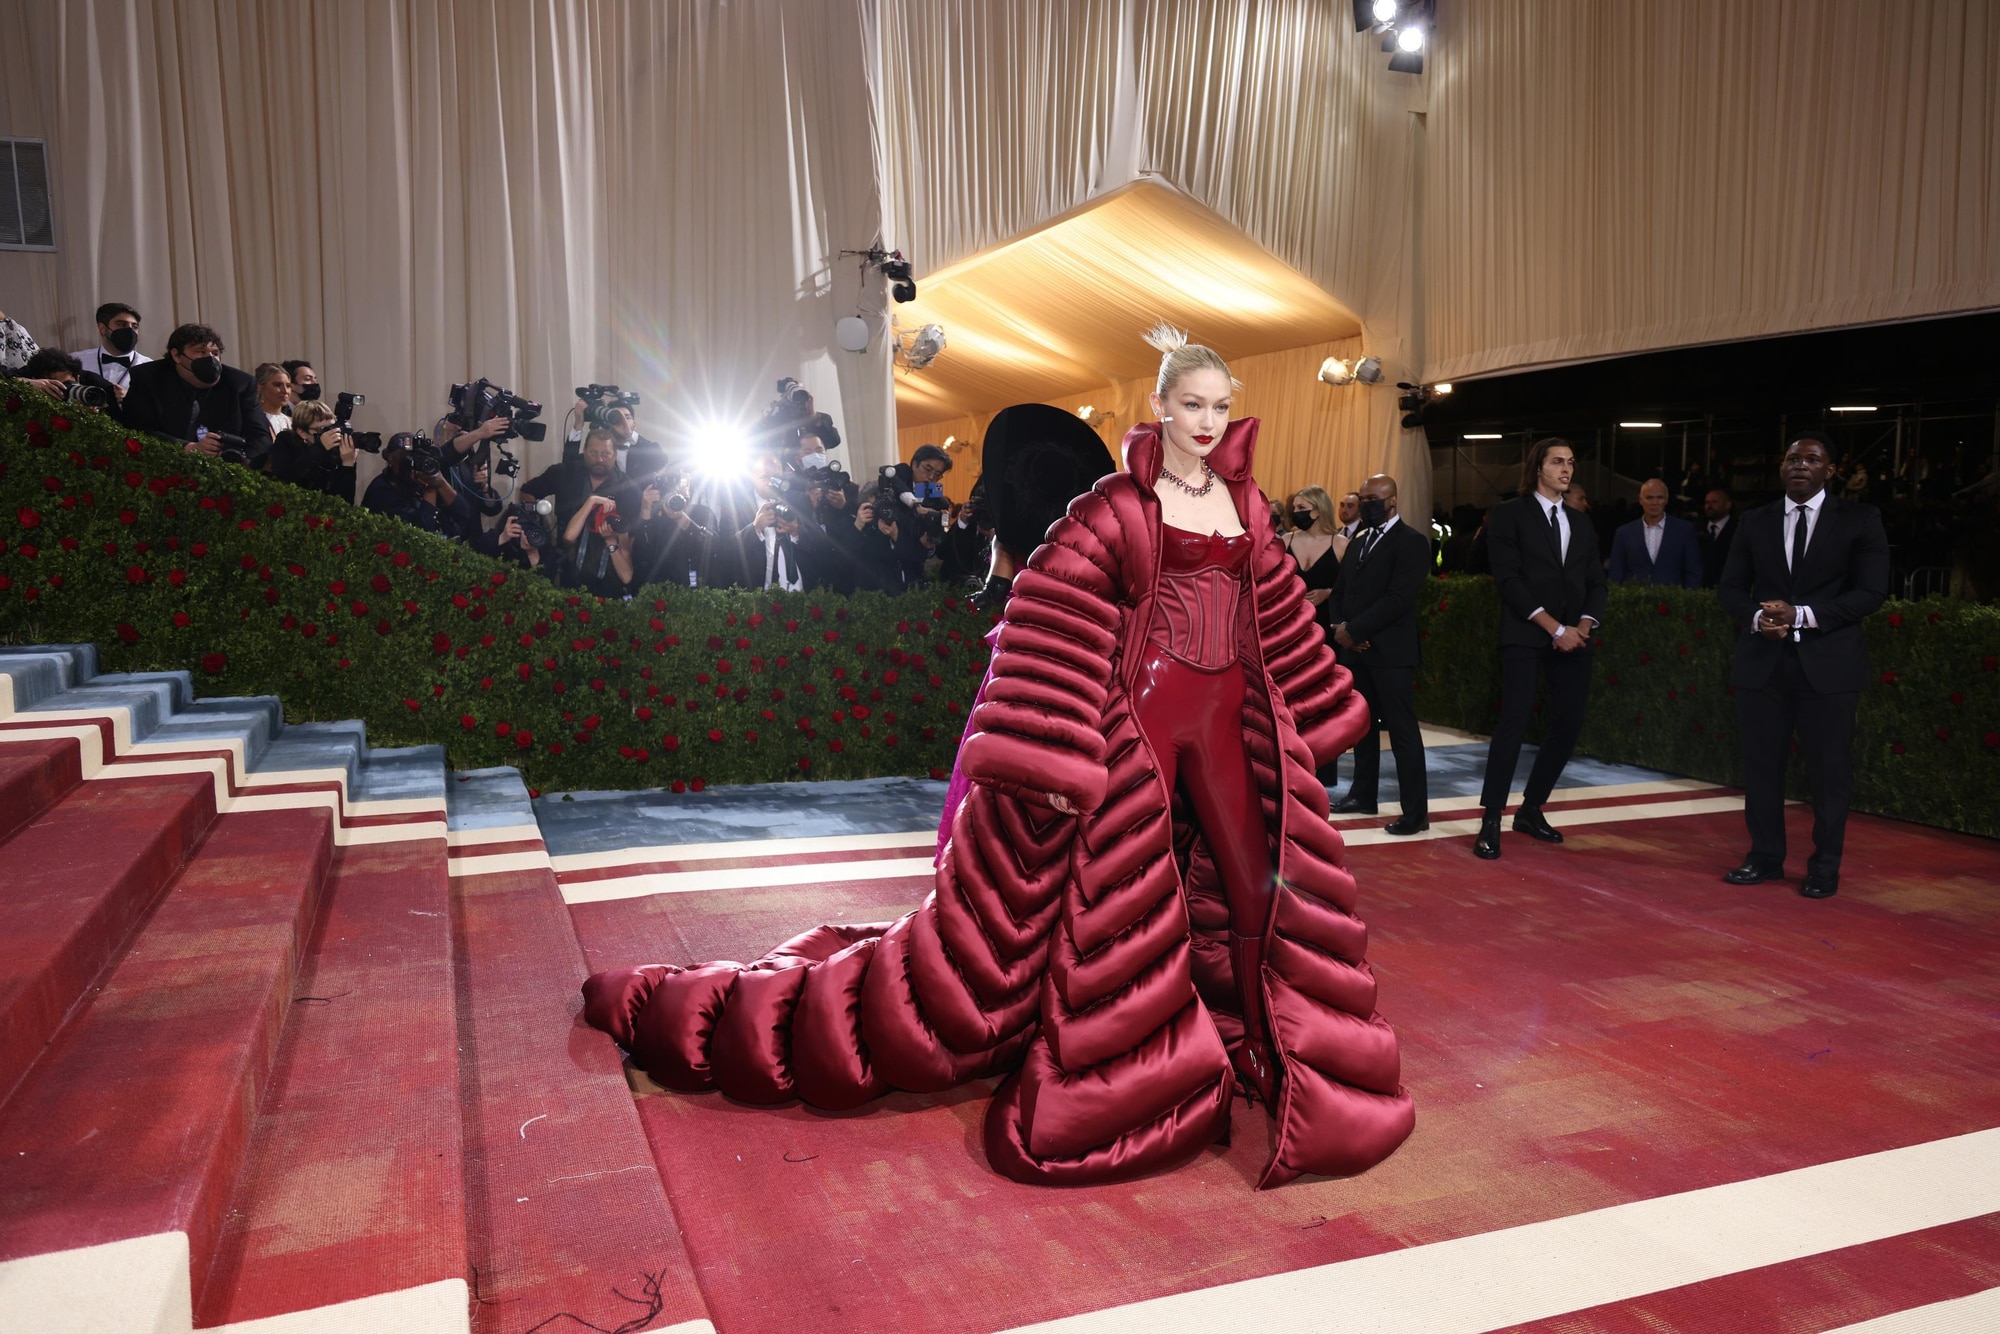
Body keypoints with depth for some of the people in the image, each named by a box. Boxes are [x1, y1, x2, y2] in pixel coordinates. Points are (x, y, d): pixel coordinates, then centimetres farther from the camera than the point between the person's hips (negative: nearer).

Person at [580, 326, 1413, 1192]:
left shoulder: (1245, 504, 10)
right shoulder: (1119, 505, -8)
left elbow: (1279, 619, 20)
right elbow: (1056, 619, -15)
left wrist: (1316, 719, 21)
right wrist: (1050, 757, -21)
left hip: (1230, 721, 6)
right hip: (1134, 721, -6)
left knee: (1265, 884, 10)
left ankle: (1288, 1066, 31)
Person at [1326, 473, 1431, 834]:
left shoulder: (1411, 541, -8)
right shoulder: (1359, 542, 18)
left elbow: (1398, 598, -18)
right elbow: (1339, 591, 16)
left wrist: (1354, 630, -16)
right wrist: (1340, 626, -4)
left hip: (1390, 651, -8)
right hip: (1354, 650, 8)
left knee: (1402, 730, -6)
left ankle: (1416, 811, -2)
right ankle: (1363, 795, 24)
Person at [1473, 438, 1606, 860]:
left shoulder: (1581, 523, 18)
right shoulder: (1509, 514, 0)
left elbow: (1596, 582, 15)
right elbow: (1508, 578, -9)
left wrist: (1583, 626, -4)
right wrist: (1555, 628, -13)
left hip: (1573, 638, 6)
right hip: (1525, 635, -6)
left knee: (1568, 725, 4)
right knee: (1514, 720, -14)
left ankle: (1531, 810, 18)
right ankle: (1491, 822, -11)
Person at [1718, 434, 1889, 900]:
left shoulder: (1860, 519, 2)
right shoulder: (1756, 521, 10)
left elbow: (1871, 591, -5)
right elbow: (1732, 587, 11)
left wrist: (1801, 615, -16)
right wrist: (1756, 617, -11)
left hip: (1828, 663, -3)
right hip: (1762, 662, 3)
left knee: (1828, 770, 2)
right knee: (1761, 765, 7)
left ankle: (1824, 868, 14)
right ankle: (1765, 857, 19)